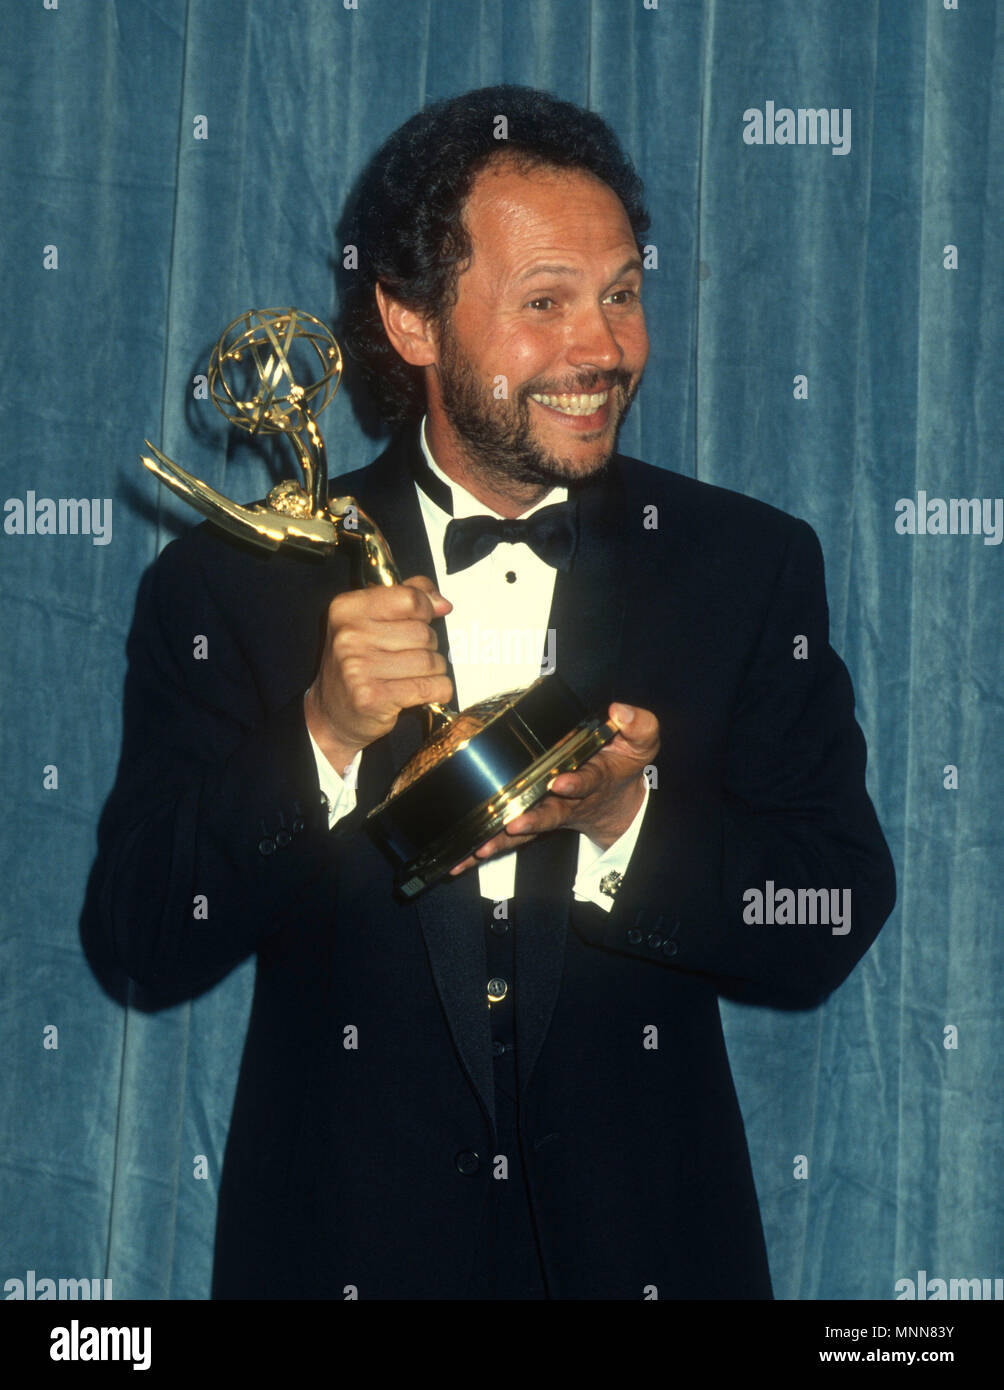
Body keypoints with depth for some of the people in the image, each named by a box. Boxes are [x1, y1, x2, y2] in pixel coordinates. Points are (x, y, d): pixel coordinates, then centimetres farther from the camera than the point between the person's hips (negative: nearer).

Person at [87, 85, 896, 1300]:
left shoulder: (750, 568, -2)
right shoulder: (234, 584, -5)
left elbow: (829, 934, -6)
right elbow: (148, 941, -10)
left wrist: (622, 819, -23)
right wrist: (325, 740, -24)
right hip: (344, 1248, -1)